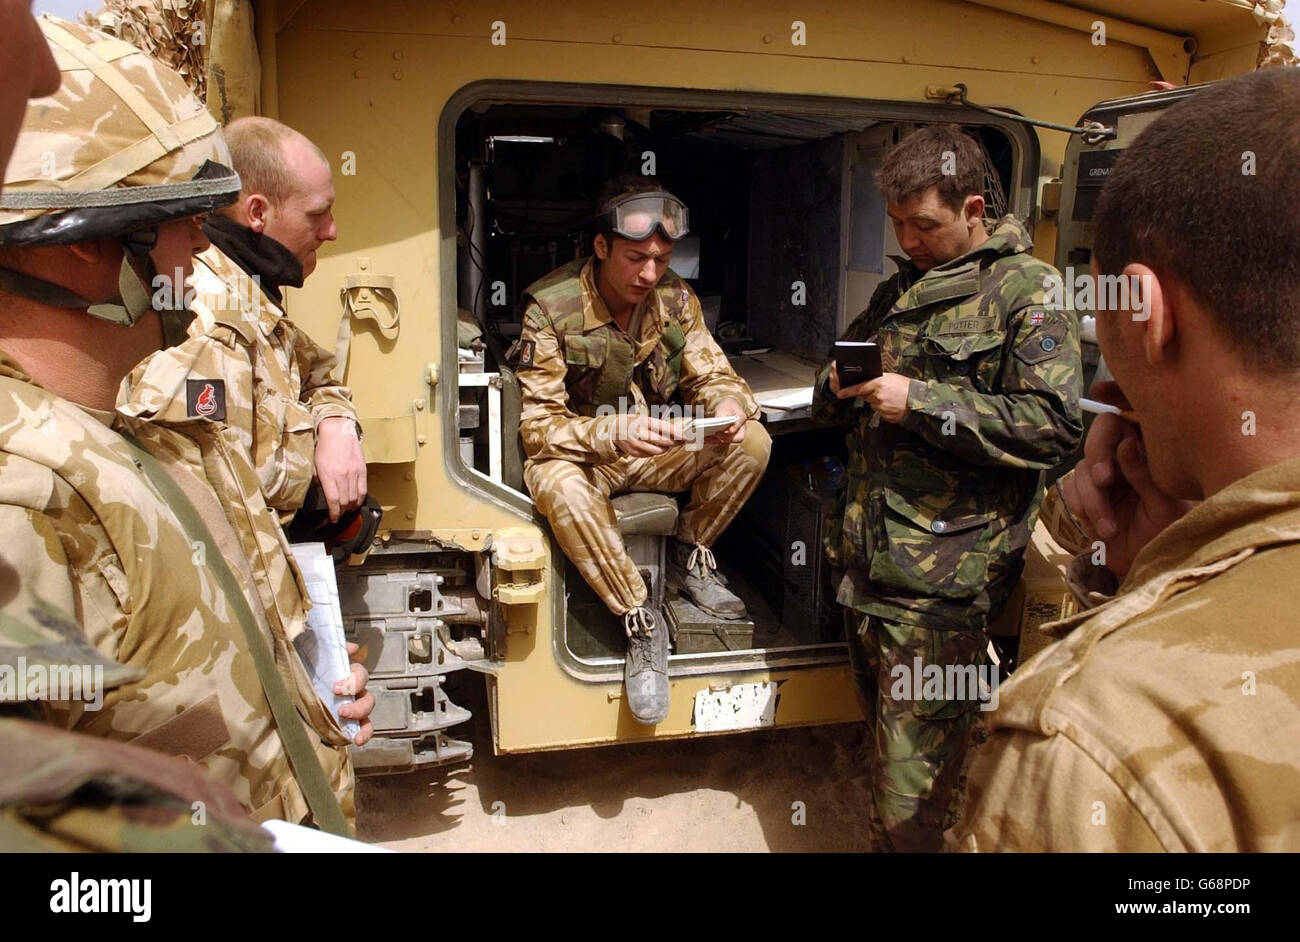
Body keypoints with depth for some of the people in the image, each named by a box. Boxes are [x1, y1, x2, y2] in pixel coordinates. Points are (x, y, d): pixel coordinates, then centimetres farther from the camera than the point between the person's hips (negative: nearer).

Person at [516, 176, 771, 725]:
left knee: (753, 442, -19)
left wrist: (728, 405, -27)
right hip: (583, 456, -4)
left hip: (658, 452, 4)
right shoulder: (550, 309, -20)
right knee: (558, 485, -39)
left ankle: (689, 552, 4)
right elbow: (538, 425, -21)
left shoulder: (676, 298, -6)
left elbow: (712, 377, 0)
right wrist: (614, 433, -41)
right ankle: (640, 623, -22)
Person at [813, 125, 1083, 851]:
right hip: (868, 558, 8)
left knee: (916, 783, -4)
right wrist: (841, 385, 3)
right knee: (882, 731, 21)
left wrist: (922, 402, -19)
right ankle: (891, 833, 38)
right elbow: (836, 388, 28)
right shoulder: (900, 291, 18)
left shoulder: (1024, 291, -5)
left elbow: (1055, 425, -16)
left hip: (943, 576, -8)